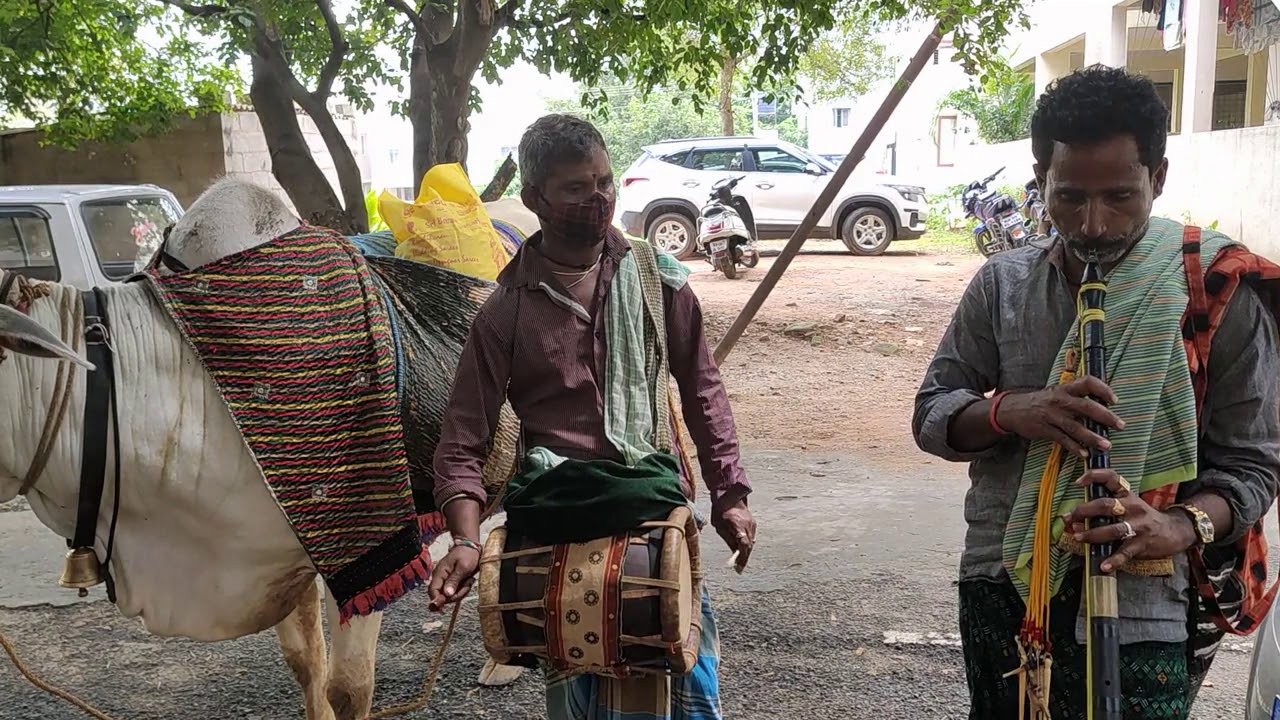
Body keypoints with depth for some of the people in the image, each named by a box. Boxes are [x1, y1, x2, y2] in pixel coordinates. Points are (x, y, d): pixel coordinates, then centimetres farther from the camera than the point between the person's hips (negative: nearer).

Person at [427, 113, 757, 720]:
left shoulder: (657, 280, 2)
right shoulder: (506, 312, -4)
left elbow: (701, 389, 9)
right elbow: (463, 442, -4)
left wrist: (729, 493, 5)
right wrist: (466, 539, -17)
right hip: (557, 531, -1)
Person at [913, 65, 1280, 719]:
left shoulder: (1216, 293, -6)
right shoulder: (1002, 283, 2)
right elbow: (931, 414, 4)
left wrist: (1182, 526, -27)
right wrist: (1008, 410, -18)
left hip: (1136, 614, -3)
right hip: (997, 593, 3)